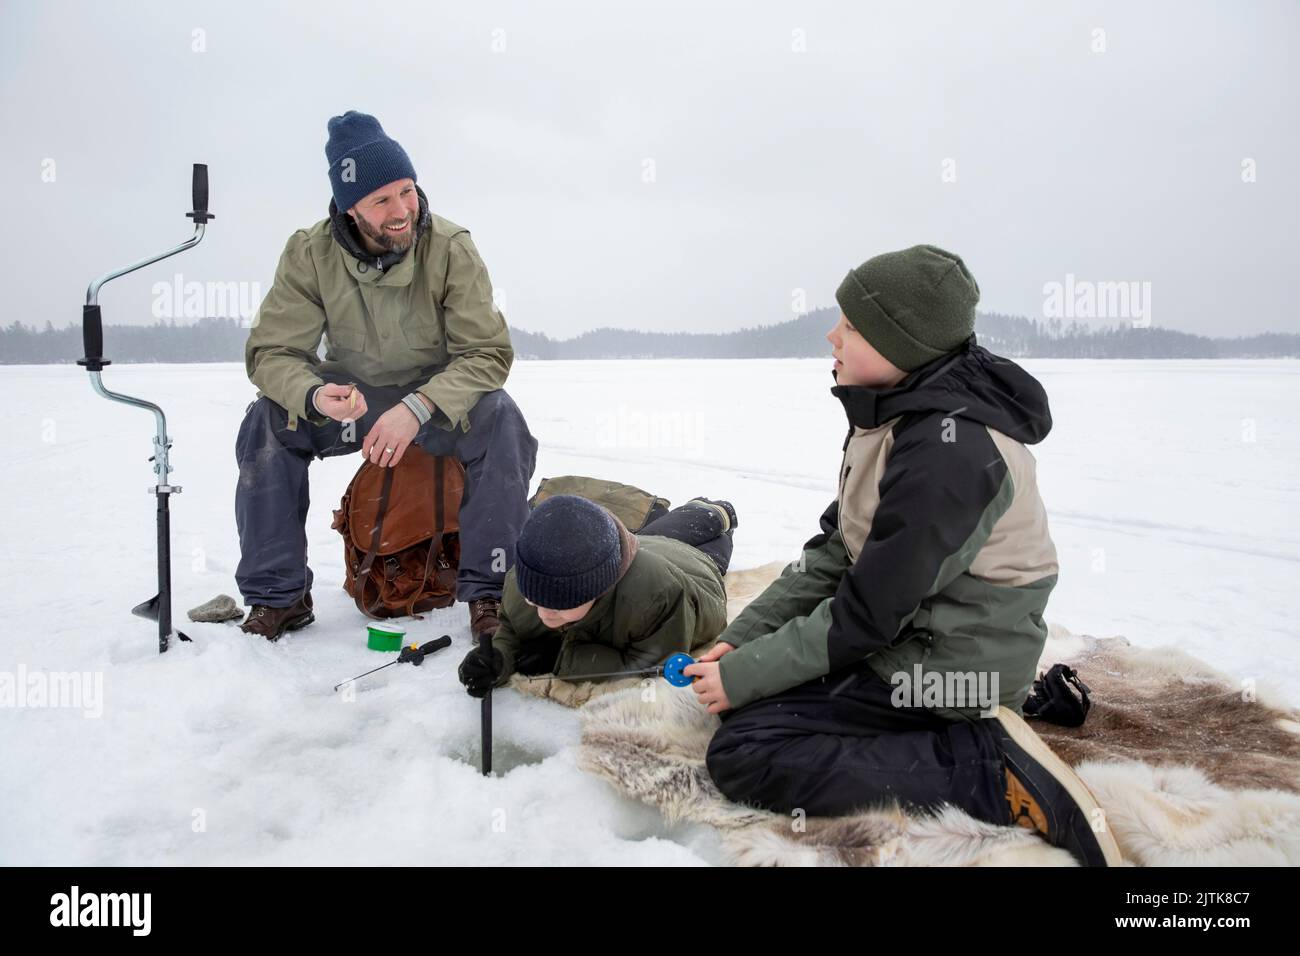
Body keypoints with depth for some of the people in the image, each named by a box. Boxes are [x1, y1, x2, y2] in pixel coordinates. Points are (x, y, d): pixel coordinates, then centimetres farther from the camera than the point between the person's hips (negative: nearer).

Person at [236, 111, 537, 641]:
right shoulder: (310, 252, -13)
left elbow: (489, 352, -22)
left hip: (438, 401, -2)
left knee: (500, 421, -32)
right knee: (267, 423, -24)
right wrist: (314, 396, -38)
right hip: (350, 399, 2)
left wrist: (417, 408, -37)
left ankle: (491, 592, -21)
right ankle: (278, 594, -9)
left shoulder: (450, 247, -19)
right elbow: (271, 351, -14)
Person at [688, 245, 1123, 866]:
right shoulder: (897, 412, 2)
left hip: (948, 666, -10)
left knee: (739, 754, -16)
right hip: (908, 625, 10)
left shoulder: (947, 449, -27)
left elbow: (867, 614, -23)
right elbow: (834, 551, 5)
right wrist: (741, 639, -2)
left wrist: (743, 676, -14)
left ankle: (995, 770, -15)